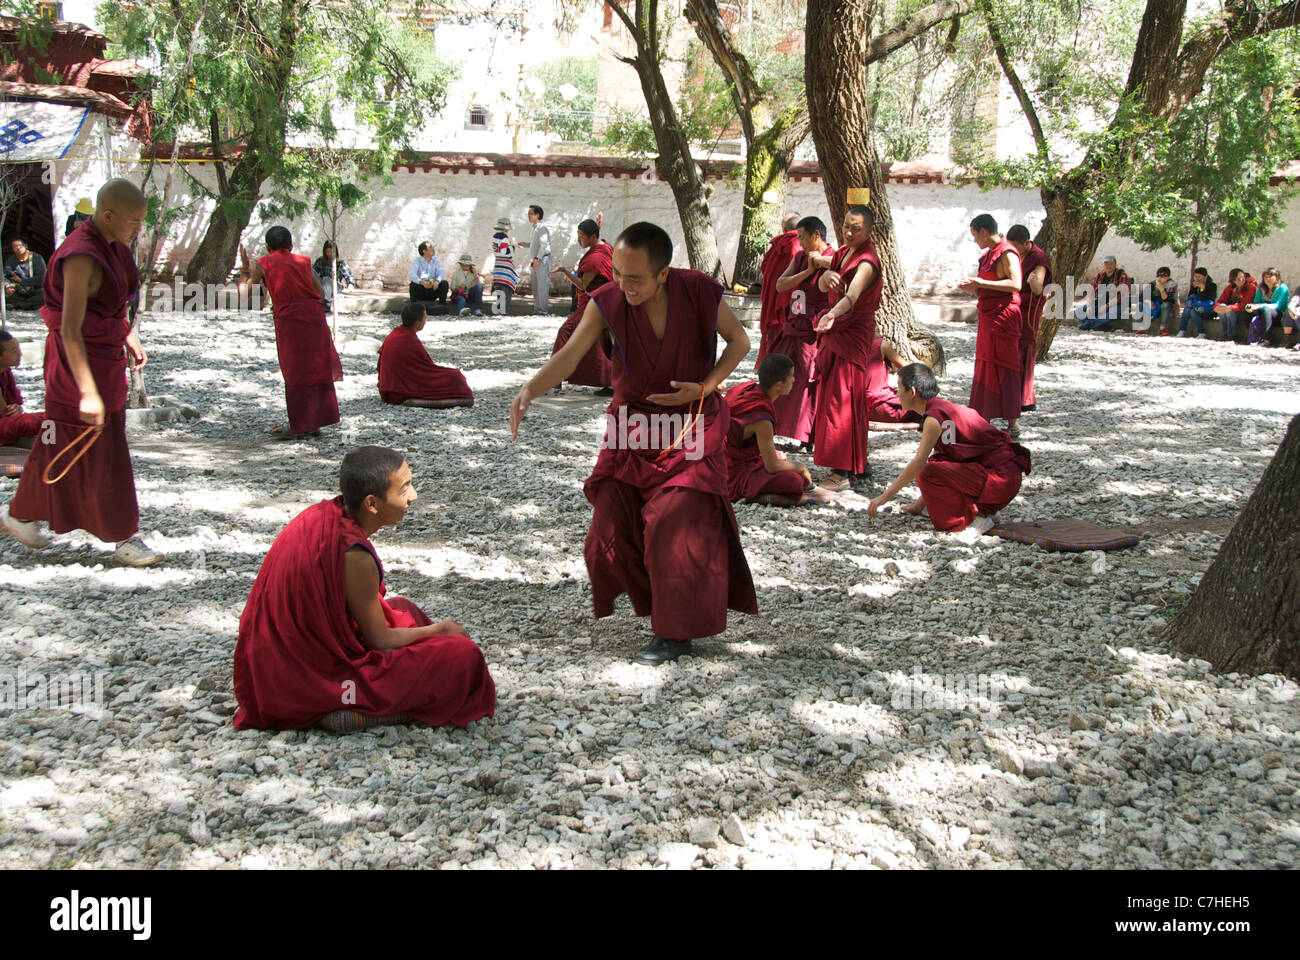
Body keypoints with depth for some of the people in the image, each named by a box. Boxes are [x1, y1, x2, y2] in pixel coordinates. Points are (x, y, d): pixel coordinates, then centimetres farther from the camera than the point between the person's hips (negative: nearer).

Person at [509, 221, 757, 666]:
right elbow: (569, 355, -24)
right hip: (634, 423, 3)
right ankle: (662, 599, 24)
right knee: (613, 521, 0)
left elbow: (739, 341, -3)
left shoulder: (700, 293, -18)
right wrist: (529, 389, -43)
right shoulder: (607, 302, -16)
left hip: (691, 422, -3)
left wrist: (705, 387, -18)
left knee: (674, 523, -11)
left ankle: (677, 631, 3)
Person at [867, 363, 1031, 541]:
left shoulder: (935, 416, -14)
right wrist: (920, 504, 22)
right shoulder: (944, 407, 14)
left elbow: (918, 463, -20)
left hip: (1001, 479, -9)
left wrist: (885, 496, -15)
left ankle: (976, 517, -7)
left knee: (928, 473, -17)